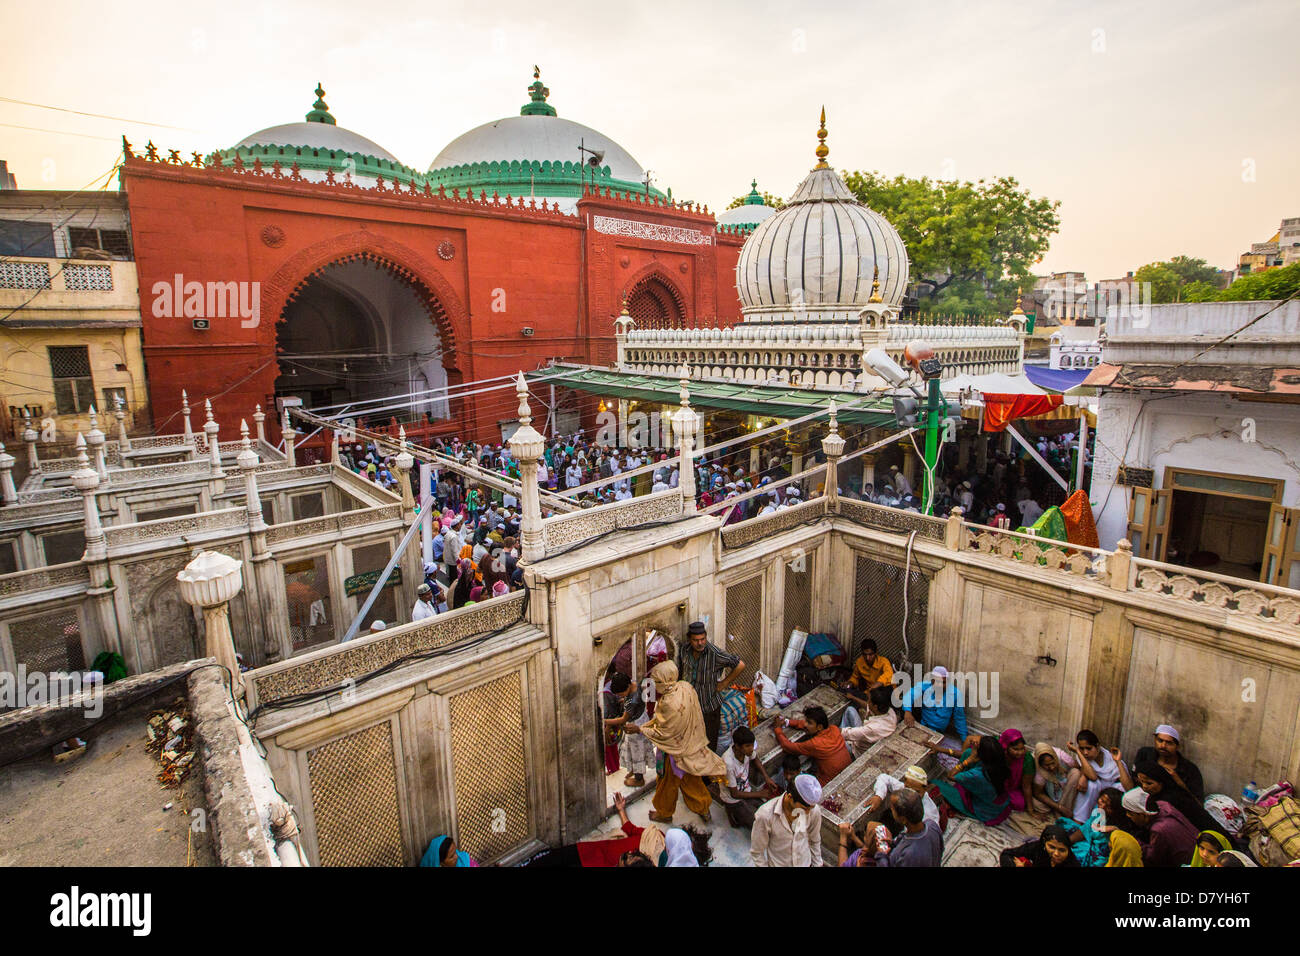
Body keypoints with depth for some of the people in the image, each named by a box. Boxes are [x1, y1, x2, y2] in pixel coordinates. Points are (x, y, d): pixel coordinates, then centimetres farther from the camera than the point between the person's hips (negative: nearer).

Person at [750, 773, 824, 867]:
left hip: (805, 863, 2)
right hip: (777, 864, -2)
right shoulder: (764, 815, -33)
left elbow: (815, 841, -1)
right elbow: (756, 852, -18)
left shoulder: (813, 811, -22)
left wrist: (817, 864, 9)